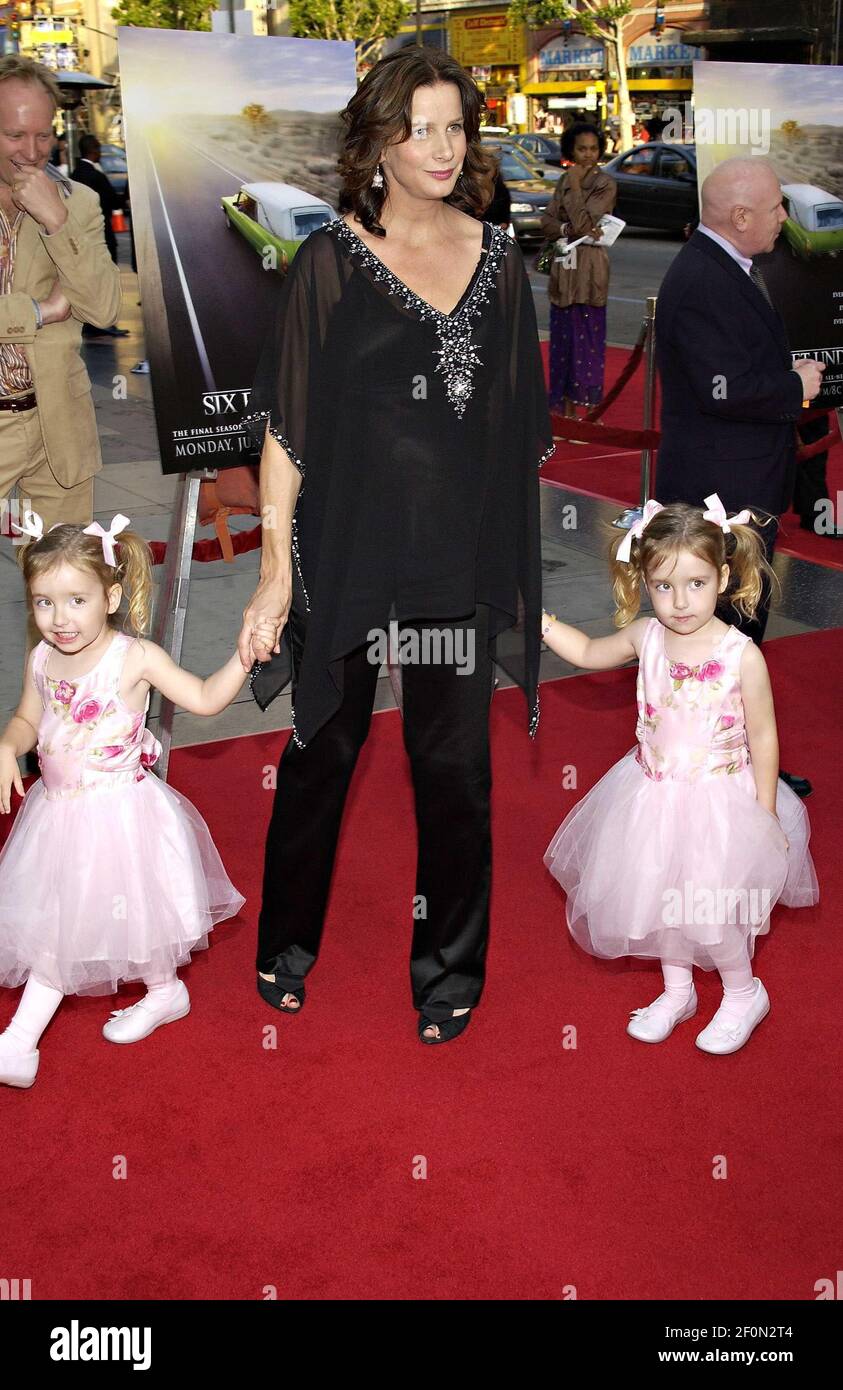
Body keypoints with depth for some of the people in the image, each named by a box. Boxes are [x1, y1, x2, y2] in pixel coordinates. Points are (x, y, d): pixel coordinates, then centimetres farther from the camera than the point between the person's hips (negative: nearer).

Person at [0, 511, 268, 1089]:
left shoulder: (135, 658, -15)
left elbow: (205, 698, -10)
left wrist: (244, 655, -22)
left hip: (124, 813, -5)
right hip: (60, 812, 5)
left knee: (134, 908, 9)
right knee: (51, 922, 10)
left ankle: (165, 992, 36)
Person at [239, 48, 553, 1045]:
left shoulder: (496, 258, 7)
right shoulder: (330, 260, -4)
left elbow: (519, 425, 12)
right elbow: (288, 424, -6)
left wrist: (519, 561, 9)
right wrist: (277, 564, -13)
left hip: (462, 556, 3)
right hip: (348, 548, -2)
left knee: (454, 766, 7)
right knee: (325, 748, 11)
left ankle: (448, 969, 26)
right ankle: (287, 945, 33)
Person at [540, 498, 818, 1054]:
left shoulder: (741, 655, -21)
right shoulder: (645, 636, -9)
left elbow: (763, 739, -11)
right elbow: (589, 653, 12)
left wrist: (766, 818, -8)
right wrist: (536, 618, 3)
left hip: (718, 802, -5)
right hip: (653, 795, 5)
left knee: (707, 909, 2)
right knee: (656, 894, 16)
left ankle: (744, 994, 31)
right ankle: (676, 990, 41)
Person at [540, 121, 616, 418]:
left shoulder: (605, 184, -6)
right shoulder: (564, 181, 12)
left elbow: (583, 223, -17)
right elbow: (547, 223, 4)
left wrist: (575, 186, -10)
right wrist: (568, 229, -15)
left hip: (589, 269, -6)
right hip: (563, 268, 6)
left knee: (588, 338, -5)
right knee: (563, 337, 9)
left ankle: (591, 410, 0)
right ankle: (565, 407, 17)